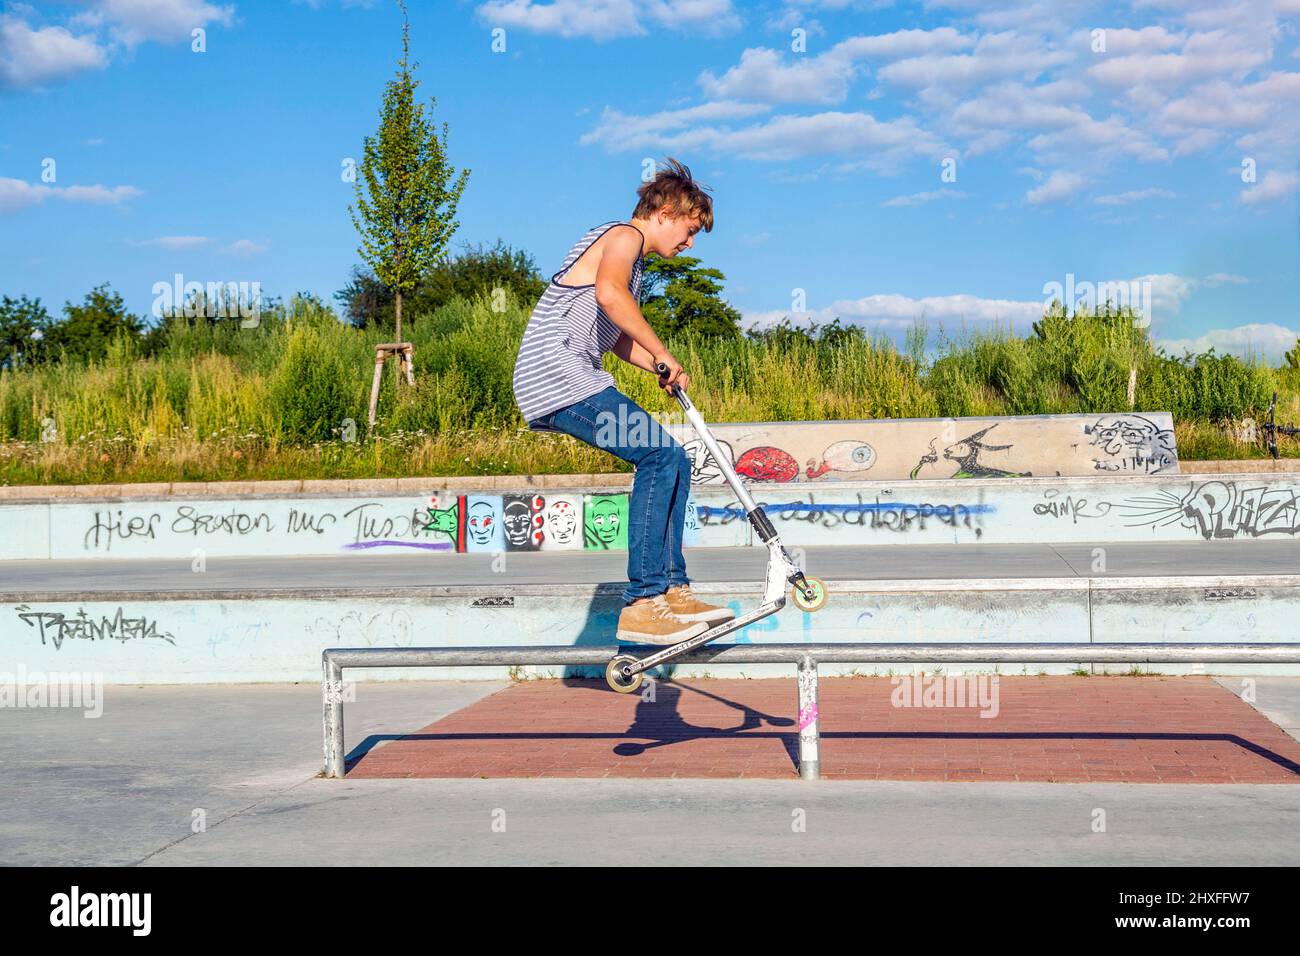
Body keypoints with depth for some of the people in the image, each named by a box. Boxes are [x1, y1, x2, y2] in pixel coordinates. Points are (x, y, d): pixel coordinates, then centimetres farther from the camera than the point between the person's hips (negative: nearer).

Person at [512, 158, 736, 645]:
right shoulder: (624, 235, -5)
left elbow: (617, 338, 36)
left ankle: (672, 587, 10)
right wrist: (663, 355, -21)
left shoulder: (630, 257, 28)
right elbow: (608, 293, -28)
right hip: (557, 376, -11)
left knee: (673, 462, 10)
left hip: (577, 381, 11)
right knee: (660, 455, -21)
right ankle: (642, 602, -22)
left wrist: (664, 369, 18)